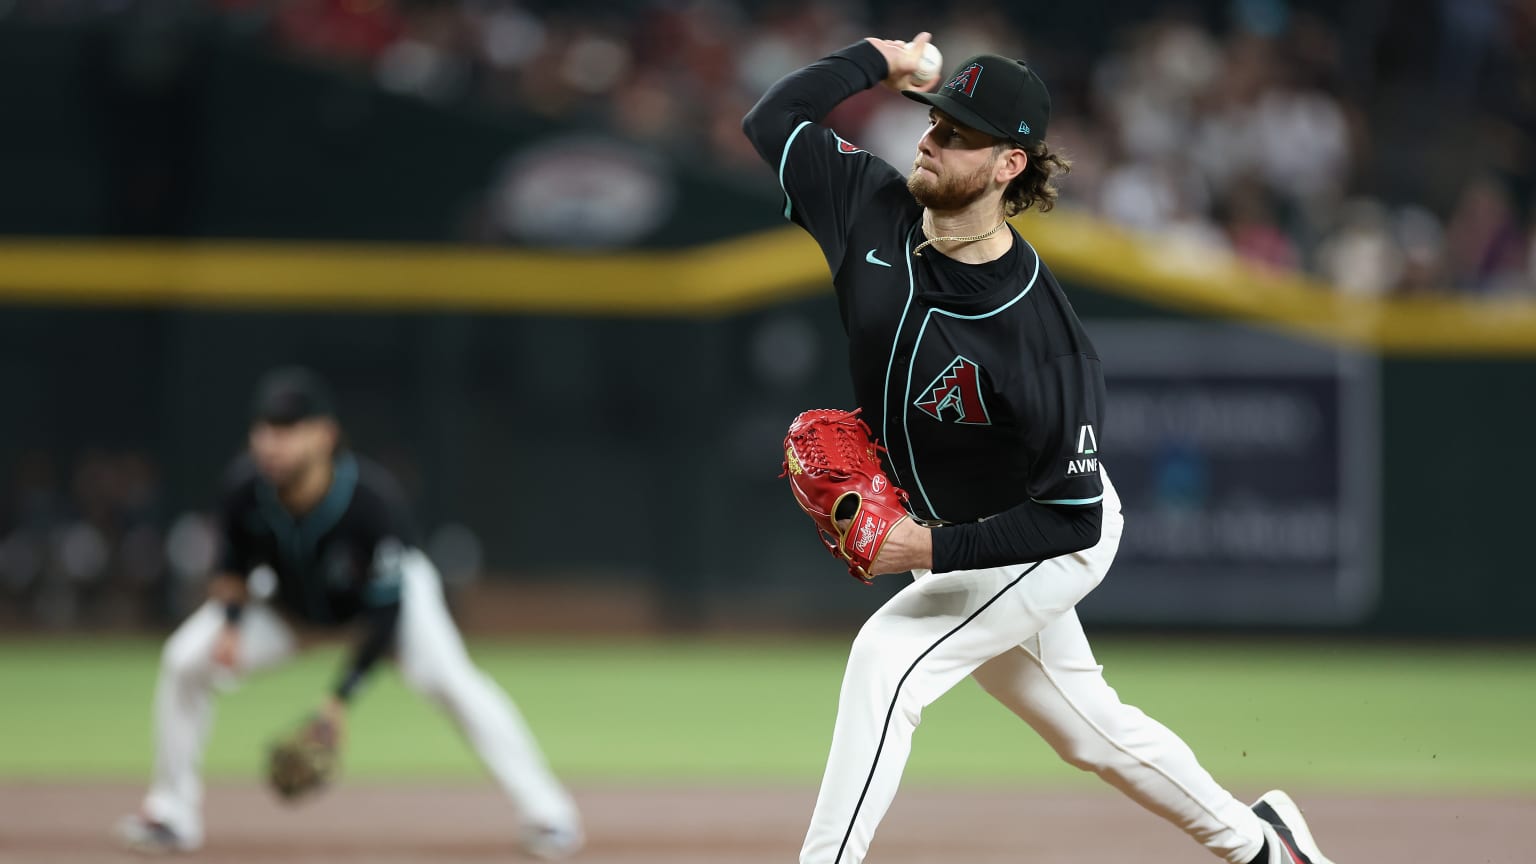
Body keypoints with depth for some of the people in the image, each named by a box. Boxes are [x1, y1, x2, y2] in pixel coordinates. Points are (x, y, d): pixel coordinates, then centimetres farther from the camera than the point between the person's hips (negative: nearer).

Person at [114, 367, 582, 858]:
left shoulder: (371, 498, -38)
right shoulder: (246, 488, -28)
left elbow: (387, 612, -31)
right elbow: (234, 563, -7)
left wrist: (342, 697, -35)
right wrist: (230, 624, -27)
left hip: (393, 589, -4)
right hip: (294, 601, 4)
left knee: (444, 677, -30)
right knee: (185, 660, -12)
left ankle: (544, 812, -24)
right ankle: (174, 813, 5)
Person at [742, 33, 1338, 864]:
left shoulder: (1041, 340, -35)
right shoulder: (876, 208, -18)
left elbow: (1071, 519, -30)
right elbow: (771, 120, -5)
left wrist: (934, 548, -35)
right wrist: (877, 61, -7)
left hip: (1053, 544, -8)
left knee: (887, 659, -25)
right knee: (1088, 725, 21)